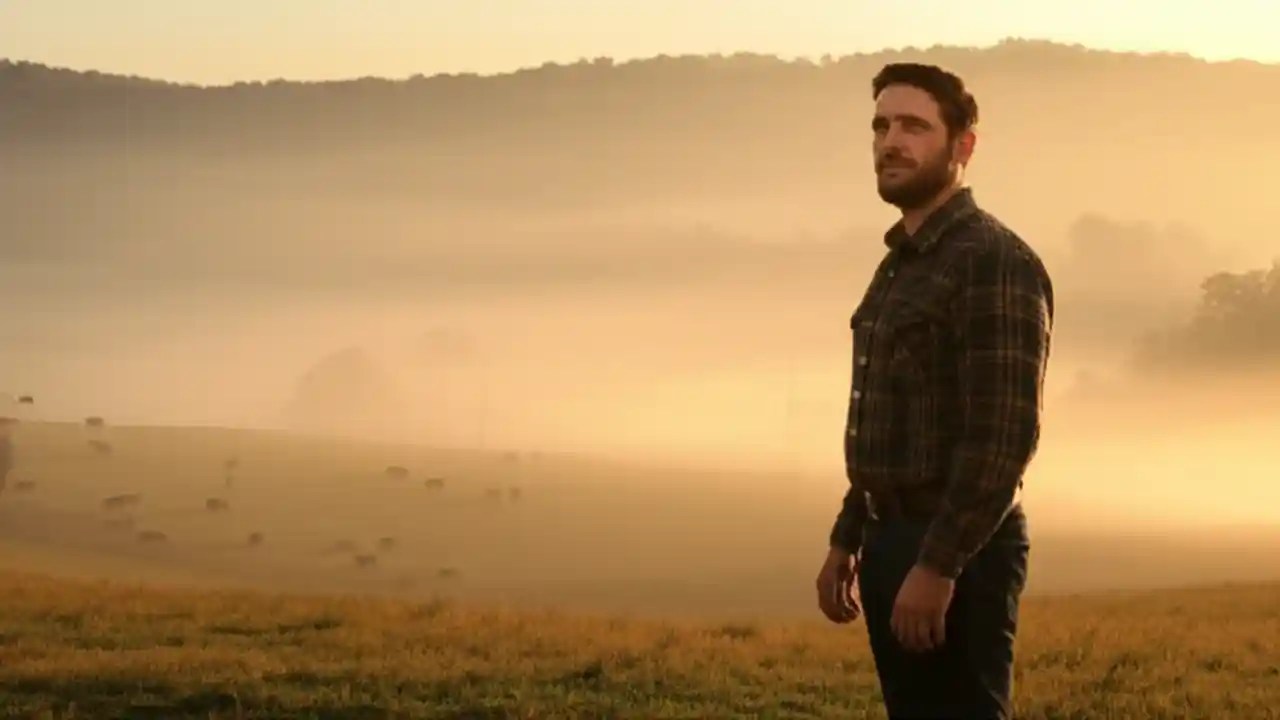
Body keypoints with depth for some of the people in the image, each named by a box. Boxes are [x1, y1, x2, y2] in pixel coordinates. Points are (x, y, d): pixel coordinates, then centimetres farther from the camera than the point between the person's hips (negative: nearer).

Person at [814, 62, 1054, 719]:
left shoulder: (996, 262, -13)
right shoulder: (900, 265, 16)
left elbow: (1005, 436, -21)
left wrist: (938, 565, -24)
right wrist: (846, 541, 18)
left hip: (955, 554, -9)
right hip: (893, 541, 9)